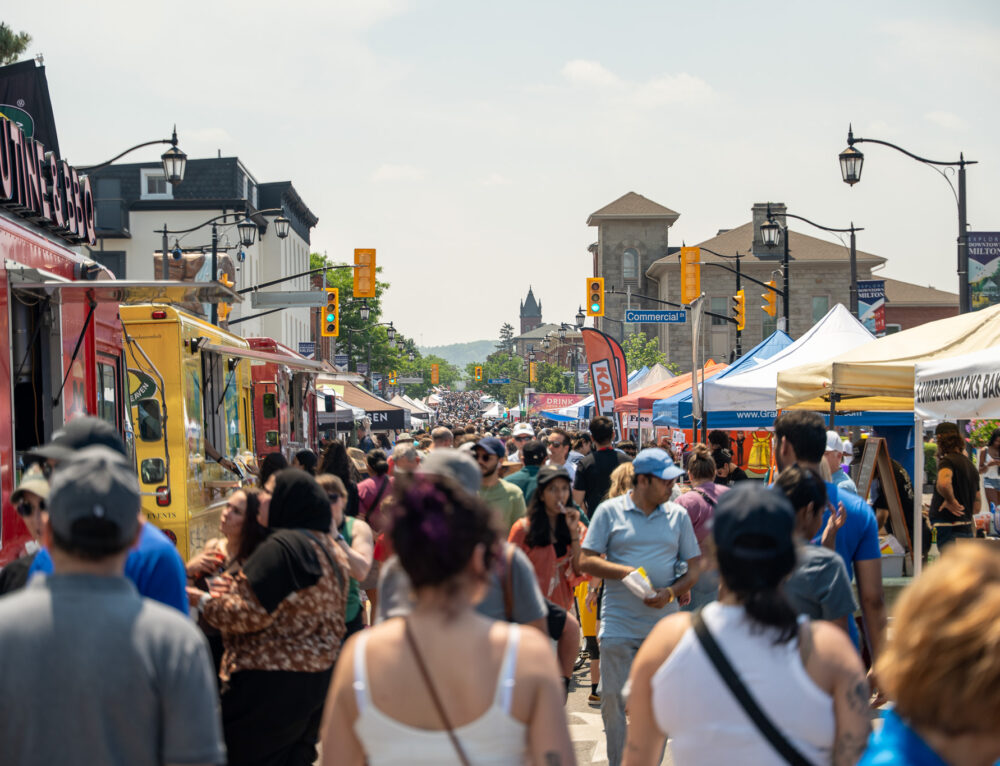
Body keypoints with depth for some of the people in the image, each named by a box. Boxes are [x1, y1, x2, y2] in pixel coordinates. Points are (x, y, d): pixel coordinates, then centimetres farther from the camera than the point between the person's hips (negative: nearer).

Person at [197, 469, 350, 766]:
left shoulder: (281, 547, -18)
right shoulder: (331, 549, 12)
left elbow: (250, 616, -20)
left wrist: (203, 600, -6)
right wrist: (240, 589, 16)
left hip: (272, 685, -9)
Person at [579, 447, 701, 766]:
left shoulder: (678, 515, 9)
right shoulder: (610, 511, 2)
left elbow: (693, 568, 10)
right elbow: (586, 561, 0)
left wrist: (671, 592, -9)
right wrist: (626, 572, -14)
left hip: (664, 625, 2)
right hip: (618, 627, -2)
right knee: (614, 700, 1)